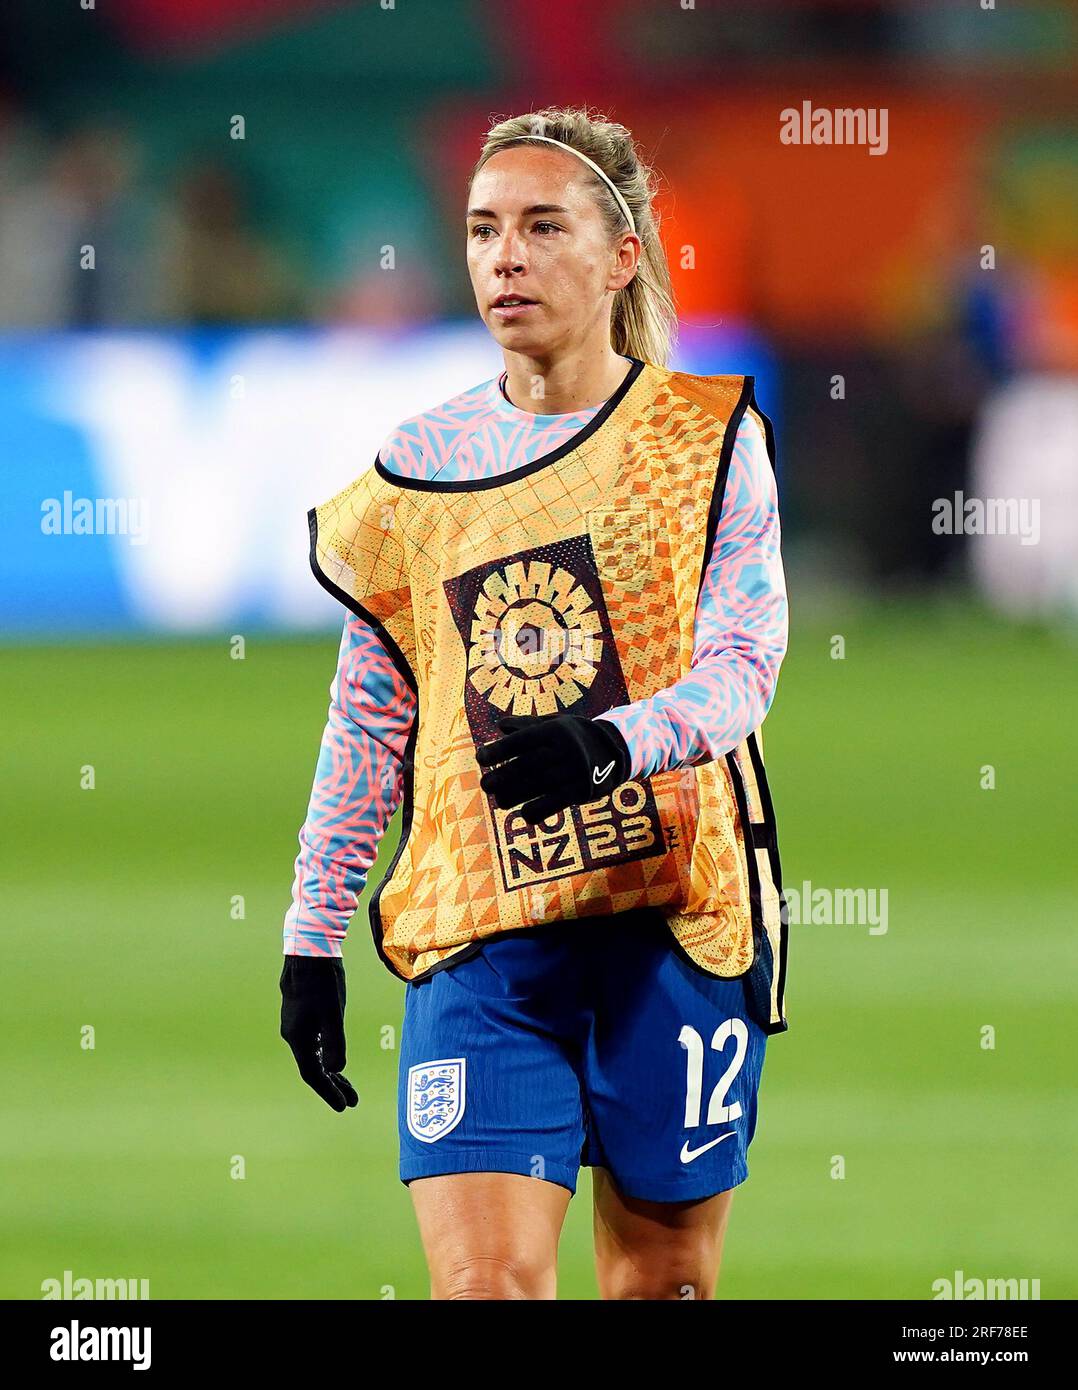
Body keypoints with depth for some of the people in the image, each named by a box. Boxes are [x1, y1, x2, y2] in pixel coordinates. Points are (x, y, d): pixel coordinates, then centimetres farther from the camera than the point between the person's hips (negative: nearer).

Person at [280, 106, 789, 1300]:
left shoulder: (707, 435, 1)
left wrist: (611, 744, -29)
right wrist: (309, 940, 14)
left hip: (675, 914, -1)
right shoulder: (418, 466, 8)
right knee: (483, 1281, -14)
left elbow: (741, 666, -9)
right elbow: (365, 722, 16)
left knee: (663, 1283, 6)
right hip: (478, 932, 1)